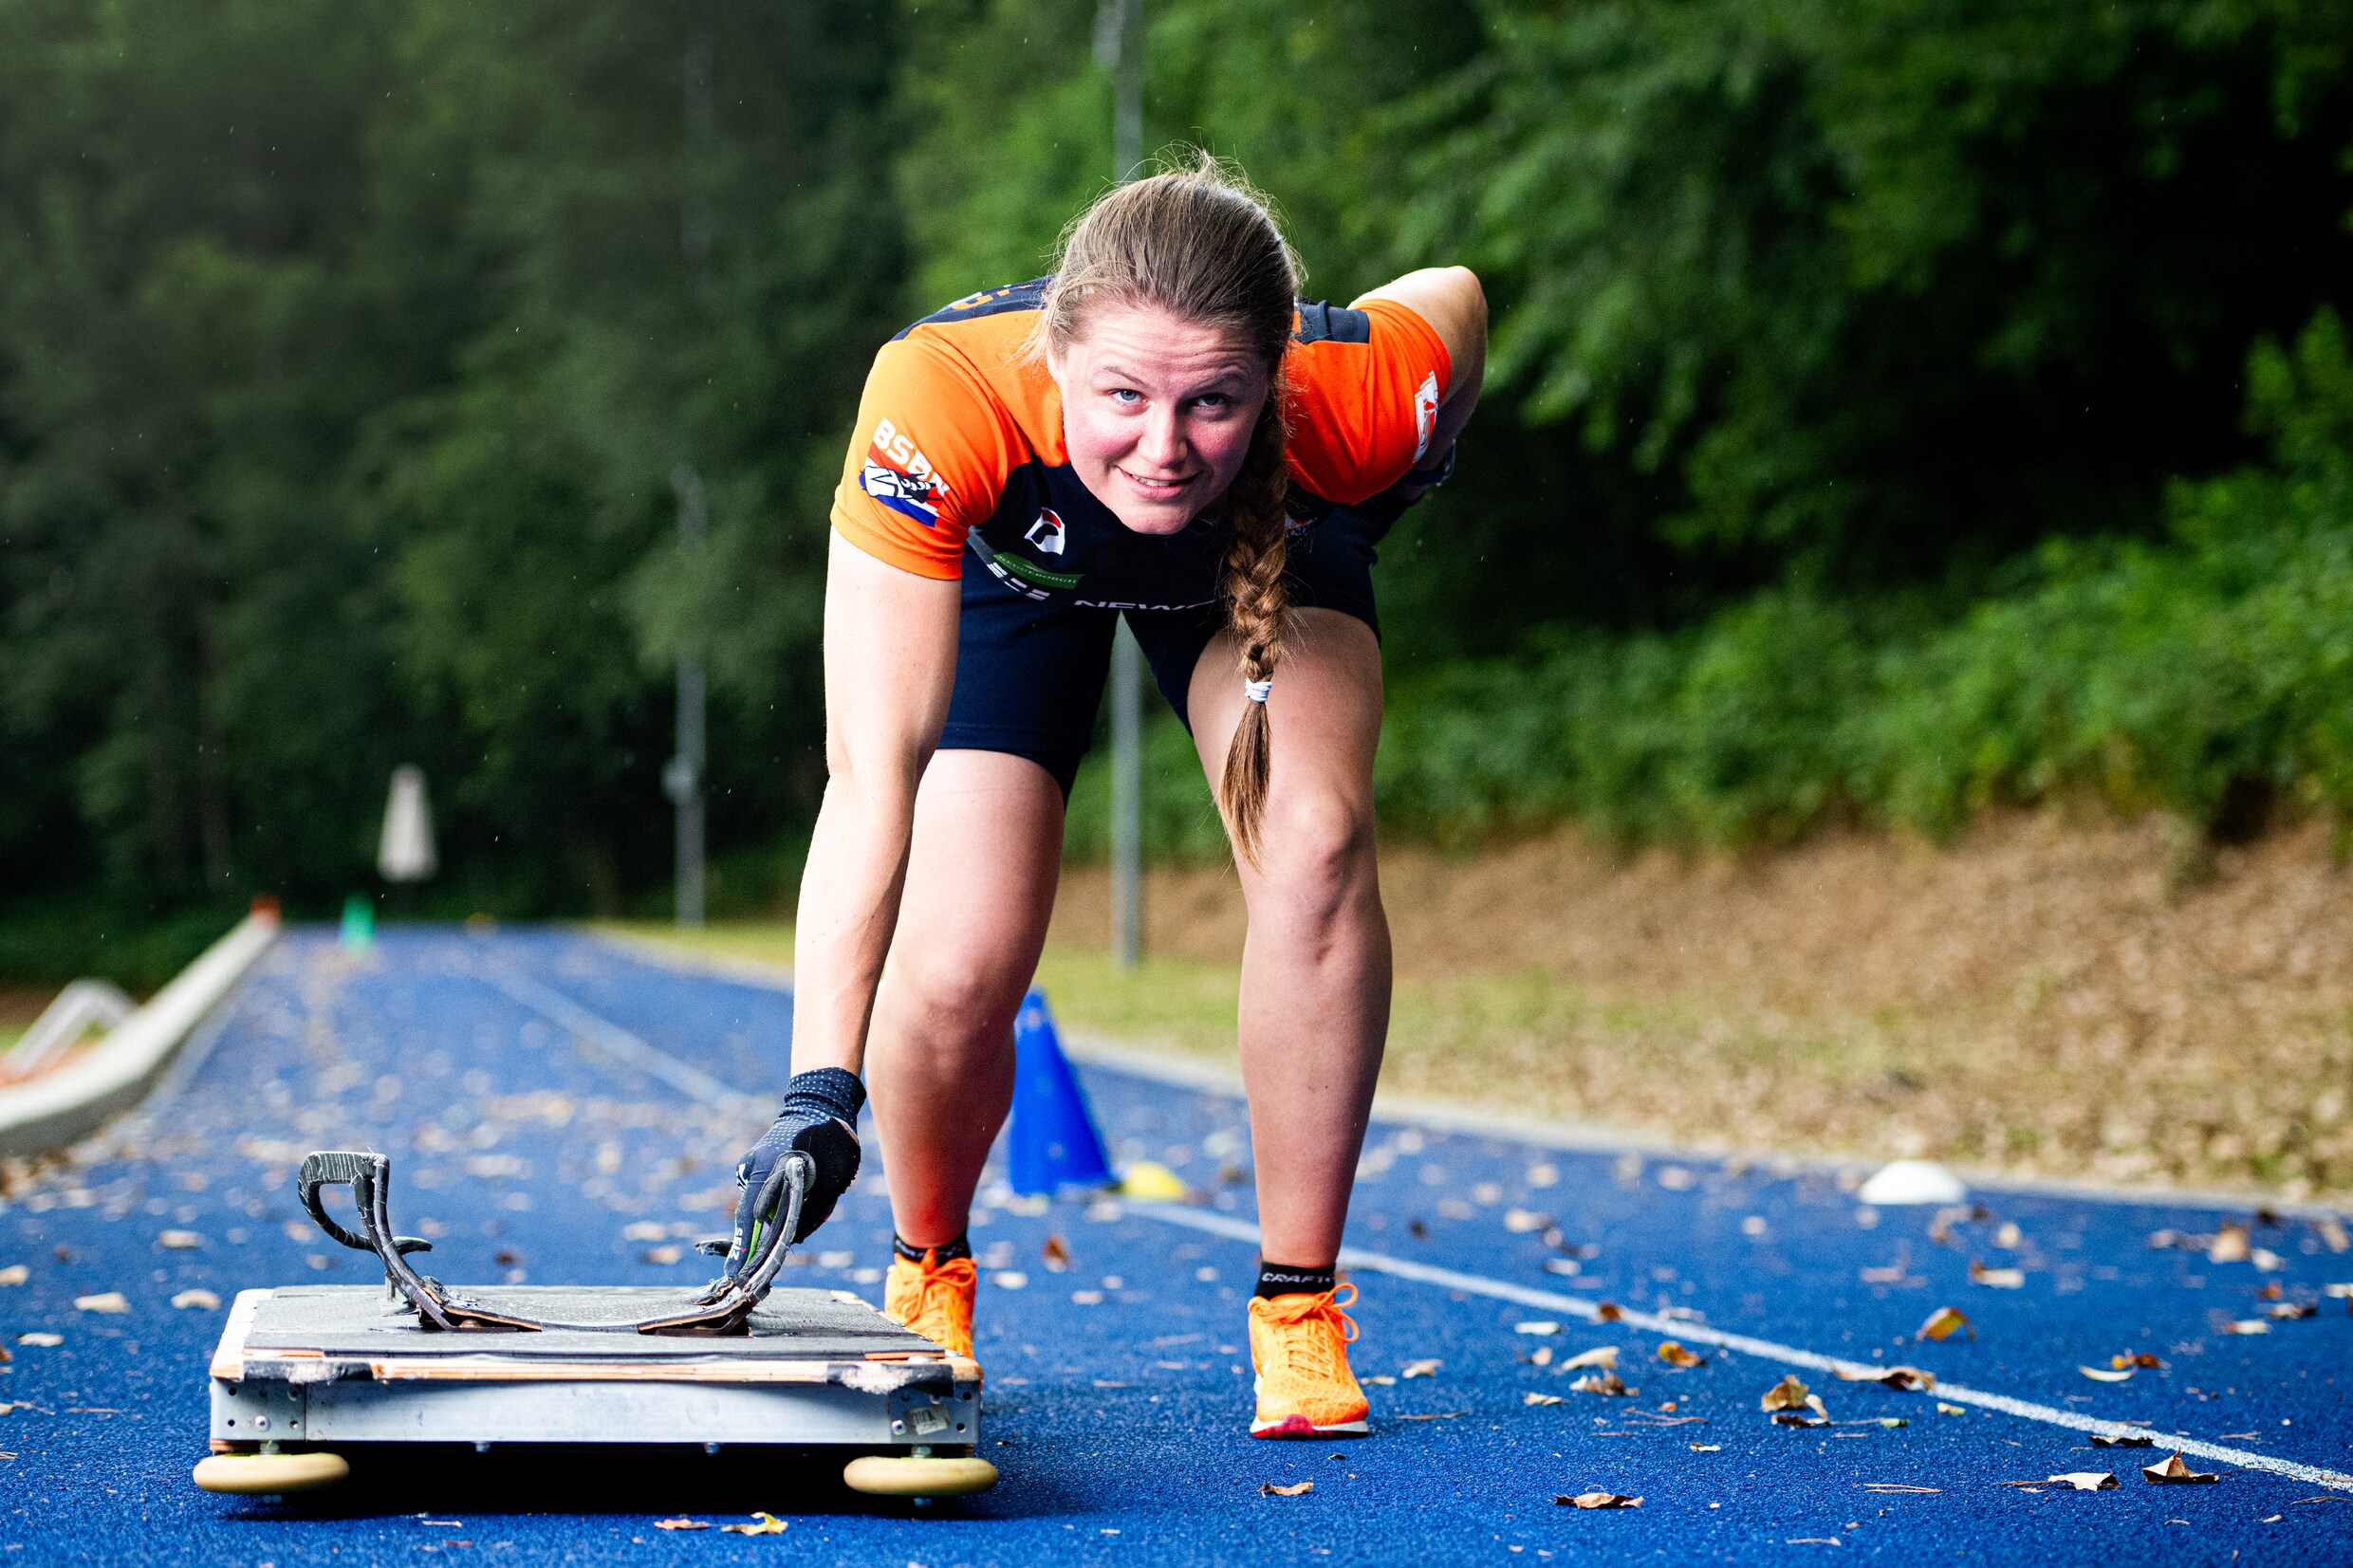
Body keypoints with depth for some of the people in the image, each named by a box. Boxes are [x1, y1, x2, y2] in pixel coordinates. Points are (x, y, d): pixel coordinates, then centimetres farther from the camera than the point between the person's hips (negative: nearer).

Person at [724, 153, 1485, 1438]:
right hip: (1006, 560, -1)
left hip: (1269, 550, 1)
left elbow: (1452, 296, -14)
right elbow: (871, 768, -49)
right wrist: (821, 1083, -55)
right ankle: (926, 1277, 18)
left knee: (1315, 847, -26)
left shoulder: (1362, 397, -40)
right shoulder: (940, 394, -46)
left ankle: (1298, 1304, -7)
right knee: (956, 974, -16)